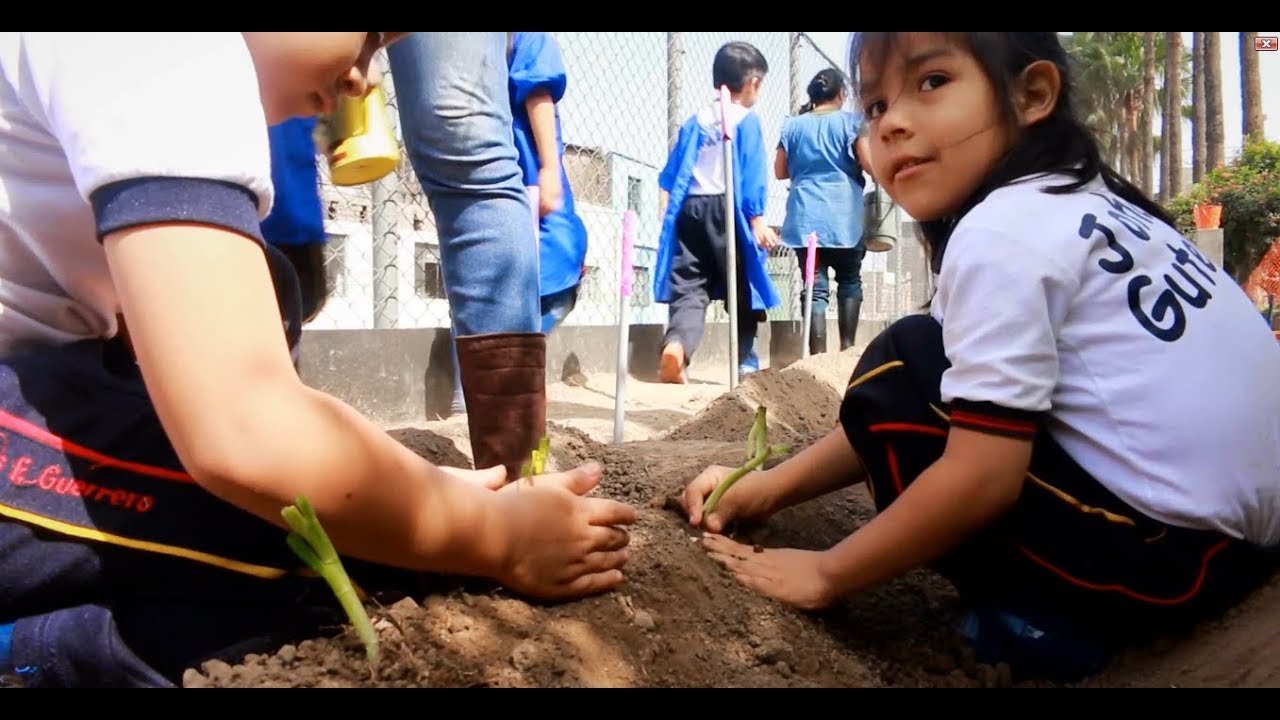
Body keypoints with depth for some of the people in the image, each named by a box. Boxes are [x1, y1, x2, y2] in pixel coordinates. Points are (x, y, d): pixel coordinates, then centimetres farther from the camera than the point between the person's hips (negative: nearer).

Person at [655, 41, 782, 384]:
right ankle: (745, 361, 17)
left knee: (689, 287, -2)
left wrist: (666, 217, 16)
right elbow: (752, 176, -9)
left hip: (689, 209, 4)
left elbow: (670, 175, 13)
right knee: (742, 289, 10)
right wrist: (758, 221, -9)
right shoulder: (748, 121, 0)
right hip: (726, 209, -4)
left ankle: (676, 343, -29)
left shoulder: (695, 120, 15)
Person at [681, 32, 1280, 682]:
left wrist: (824, 574, -6)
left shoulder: (1002, 232, -17)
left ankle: (1037, 618, 0)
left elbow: (983, 476, -21)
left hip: (1165, 547, -9)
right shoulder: (1071, 205, 12)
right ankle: (1070, 603, 14)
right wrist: (771, 488, 8)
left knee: (894, 378, -5)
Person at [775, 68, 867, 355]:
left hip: (806, 218, 2)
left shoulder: (793, 124, 10)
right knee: (849, 281, 15)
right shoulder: (850, 121, 2)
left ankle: (818, 355, -4)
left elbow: (780, 171, 12)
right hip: (844, 217, -2)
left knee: (815, 287, 0)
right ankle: (847, 347, 12)